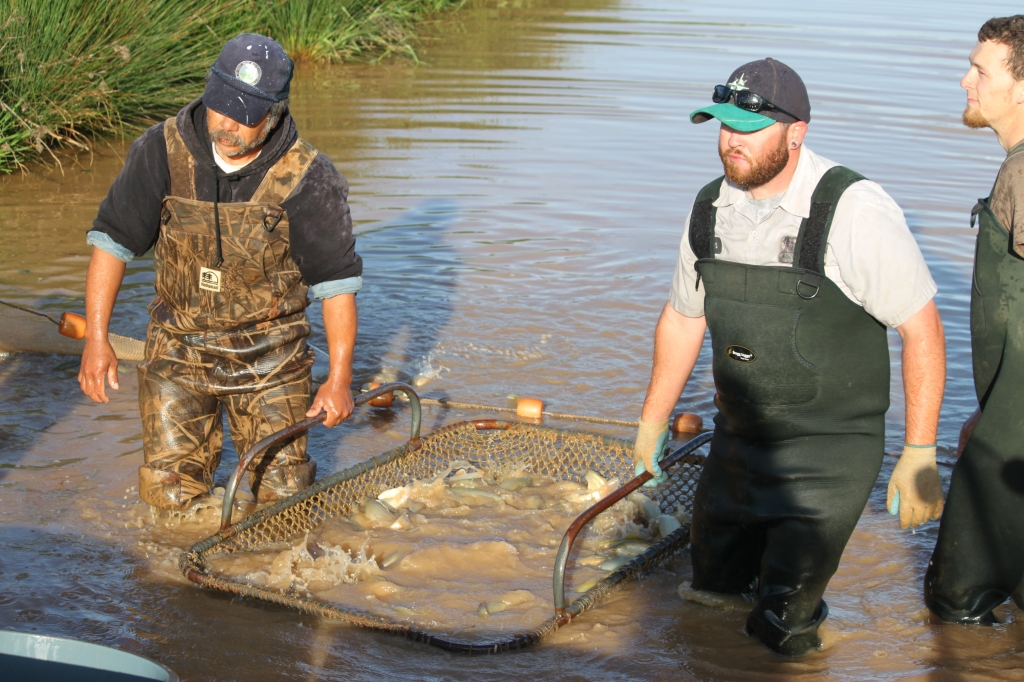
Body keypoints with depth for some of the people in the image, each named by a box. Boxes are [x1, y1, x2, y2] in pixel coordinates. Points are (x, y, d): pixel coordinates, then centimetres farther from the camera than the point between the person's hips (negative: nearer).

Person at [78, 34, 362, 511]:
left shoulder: (307, 179, -17)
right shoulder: (162, 151, -12)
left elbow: (338, 279, -11)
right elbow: (111, 240, -6)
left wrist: (339, 378, -13)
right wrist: (96, 338, -13)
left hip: (270, 355, -1)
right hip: (179, 348, 1)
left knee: (282, 494, 2)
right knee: (170, 494, -1)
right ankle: (205, 431, 32)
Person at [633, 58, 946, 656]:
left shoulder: (855, 212, -20)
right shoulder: (710, 208, -1)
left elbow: (921, 328, -17)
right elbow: (683, 317, 13)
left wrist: (919, 455, -18)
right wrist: (653, 422, 20)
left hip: (830, 451, -5)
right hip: (738, 441, 6)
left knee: (782, 629, -3)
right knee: (713, 585, 16)